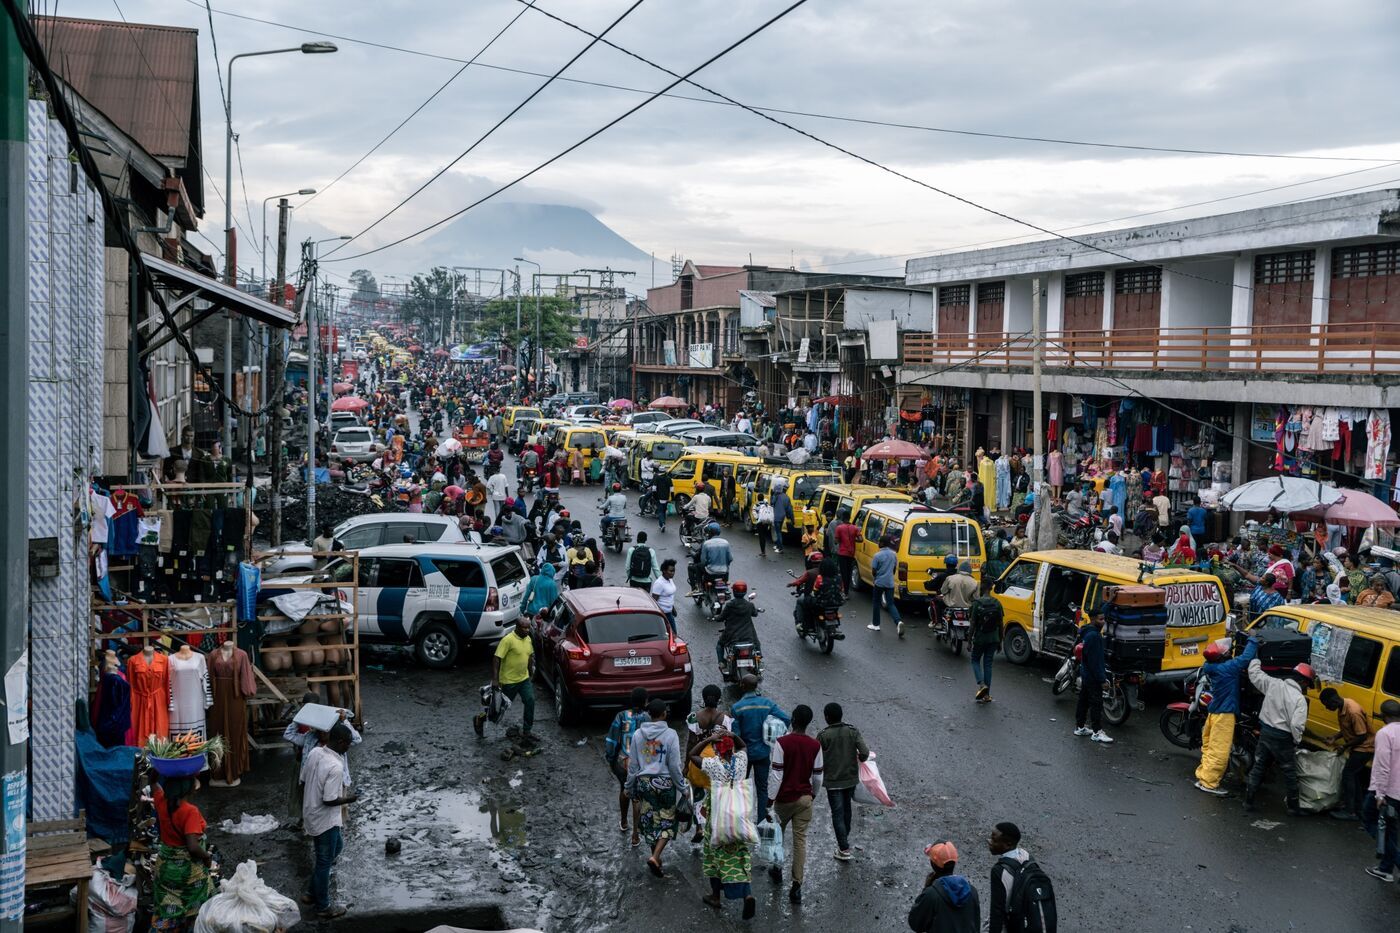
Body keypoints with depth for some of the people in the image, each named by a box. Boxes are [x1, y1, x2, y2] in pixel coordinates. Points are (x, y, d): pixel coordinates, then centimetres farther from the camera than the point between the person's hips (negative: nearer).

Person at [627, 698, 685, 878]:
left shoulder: (638, 734, -2)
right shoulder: (670, 735, -13)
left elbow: (632, 764, 4)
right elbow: (674, 765, -12)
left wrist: (630, 787, 15)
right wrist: (682, 787, -1)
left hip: (644, 782, 4)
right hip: (664, 782, -4)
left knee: (650, 821, 16)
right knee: (667, 822, 8)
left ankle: (656, 858, 24)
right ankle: (655, 857, -8)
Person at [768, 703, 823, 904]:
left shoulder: (782, 743, -17)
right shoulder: (815, 746, -5)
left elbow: (776, 775, -18)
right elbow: (817, 776, 2)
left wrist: (769, 800, -12)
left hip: (785, 798, -2)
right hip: (805, 799, 2)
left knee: (777, 834, 22)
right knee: (800, 840, 5)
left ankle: (777, 869, 37)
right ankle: (797, 886, 1)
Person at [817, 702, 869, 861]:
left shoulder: (823, 736, -15)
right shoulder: (853, 731, -7)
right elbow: (865, 752, -14)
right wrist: (860, 759, 7)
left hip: (833, 781, -4)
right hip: (851, 778, 4)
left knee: (837, 814, 3)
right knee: (847, 809, 24)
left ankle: (844, 849, 2)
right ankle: (846, 837, 43)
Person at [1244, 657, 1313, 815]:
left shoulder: (1273, 684, -5)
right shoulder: (1299, 699, -18)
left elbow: (1254, 674, 10)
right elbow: (1297, 725, -24)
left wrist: (1255, 660, 29)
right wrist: (1296, 740, -6)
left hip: (1265, 732, 5)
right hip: (1283, 739, -5)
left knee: (1258, 768, 15)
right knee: (1290, 774, 11)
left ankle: (1249, 802, 19)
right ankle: (1293, 808, 19)